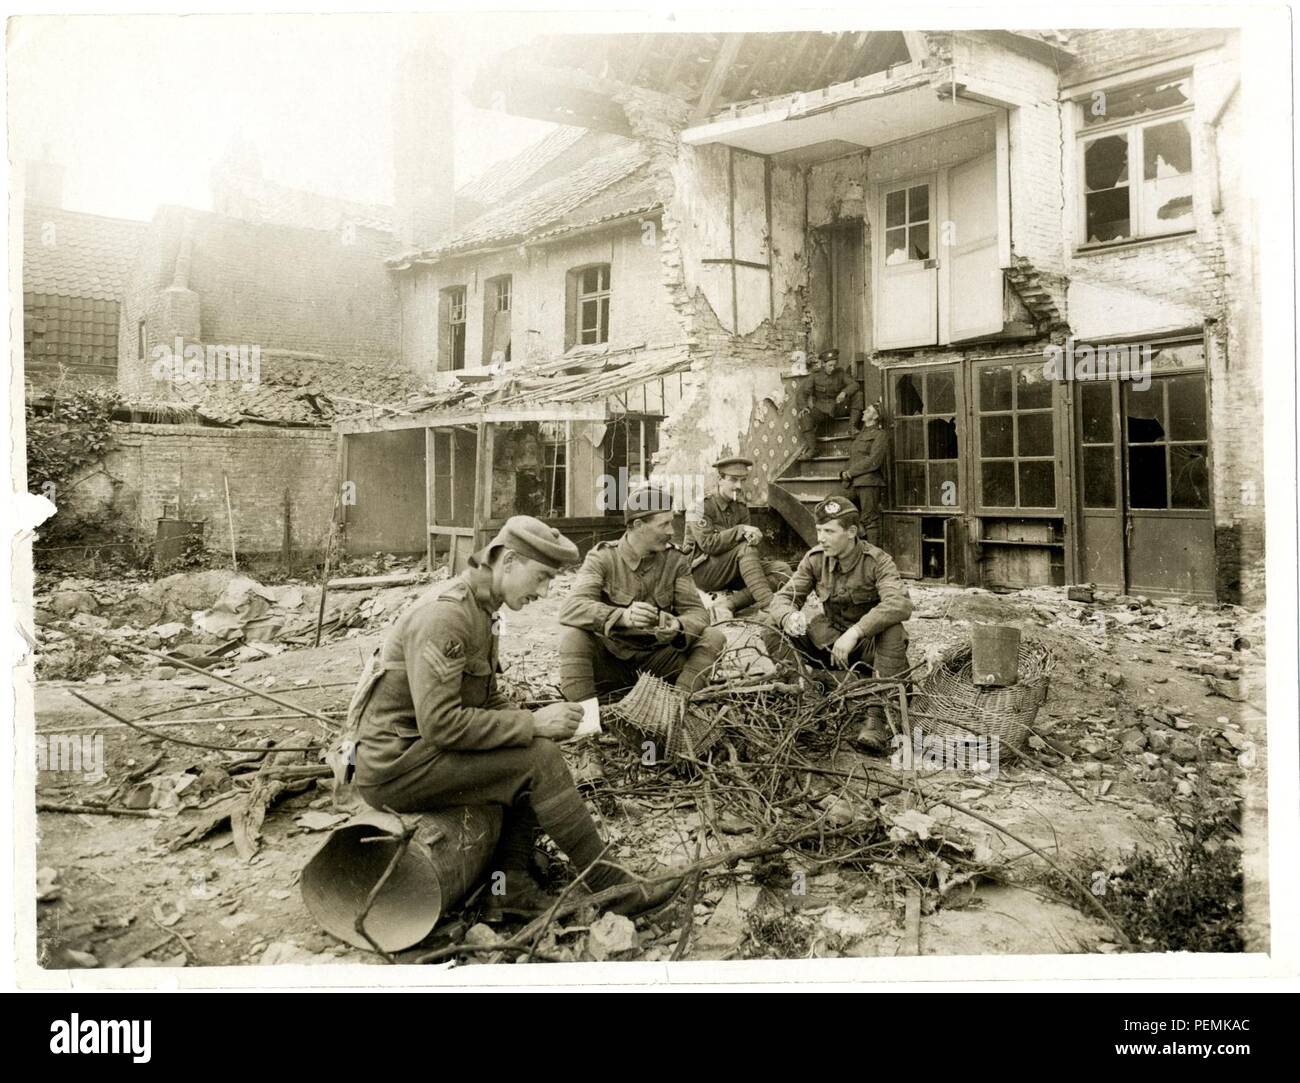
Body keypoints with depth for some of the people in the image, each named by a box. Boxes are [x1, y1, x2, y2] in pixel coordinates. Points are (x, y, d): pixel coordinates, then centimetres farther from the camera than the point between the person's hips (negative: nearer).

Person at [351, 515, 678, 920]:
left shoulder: (480, 610, 10)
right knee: (538, 759, -18)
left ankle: (510, 884, 0)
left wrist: (539, 721, -3)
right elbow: (441, 723, -28)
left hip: (420, 748, 10)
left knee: (539, 750, 2)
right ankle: (607, 884, -6)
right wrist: (532, 724, -22)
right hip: (394, 767, -10)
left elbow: (487, 700, 16)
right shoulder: (444, 615, -22)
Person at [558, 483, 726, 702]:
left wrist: (678, 627, -31)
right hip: (610, 657, -2)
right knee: (574, 637, -30)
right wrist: (622, 616, -41)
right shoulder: (602, 557, -8)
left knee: (714, 638, -17)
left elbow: (696, 612, -4)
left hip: (658, 657, 3)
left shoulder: (676, 560, 2)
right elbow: (570, 609, -23)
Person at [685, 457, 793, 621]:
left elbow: (750, 539, 4)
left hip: (732, 573, 7)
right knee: (745, 547, -30)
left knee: (783, 570, -13)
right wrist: (741, 530, -21)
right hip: (703, 573, -7)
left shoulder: (741, 508, 12)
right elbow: (708, 544, -20)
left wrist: (752, 535, -20)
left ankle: (729, 603, -30)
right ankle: (770, 606, -38)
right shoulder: (701, 506, -9)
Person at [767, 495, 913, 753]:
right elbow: (782, 598, -7)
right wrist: (789, 616, -33)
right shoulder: (815, 559, -5)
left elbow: (901, 603, -36)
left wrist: (855, 631, -47)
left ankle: (877, 718, -37)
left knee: (893, 631, -38)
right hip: (830, 640, 3)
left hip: (870, 642, -3)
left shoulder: (876, 561, -19)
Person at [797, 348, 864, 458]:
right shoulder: (815, 377, -4)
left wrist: (844, 392, -32)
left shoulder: (840, 373, 1)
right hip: (821, 410, -2)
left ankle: (852, 426, -18)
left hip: (839, 407, 2)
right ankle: (811, 448, -33)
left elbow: (854, 384, -10)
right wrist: (803, 407, -30)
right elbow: (802, 393, -10)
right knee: (804, 417, -32)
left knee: (858, 394, -18)